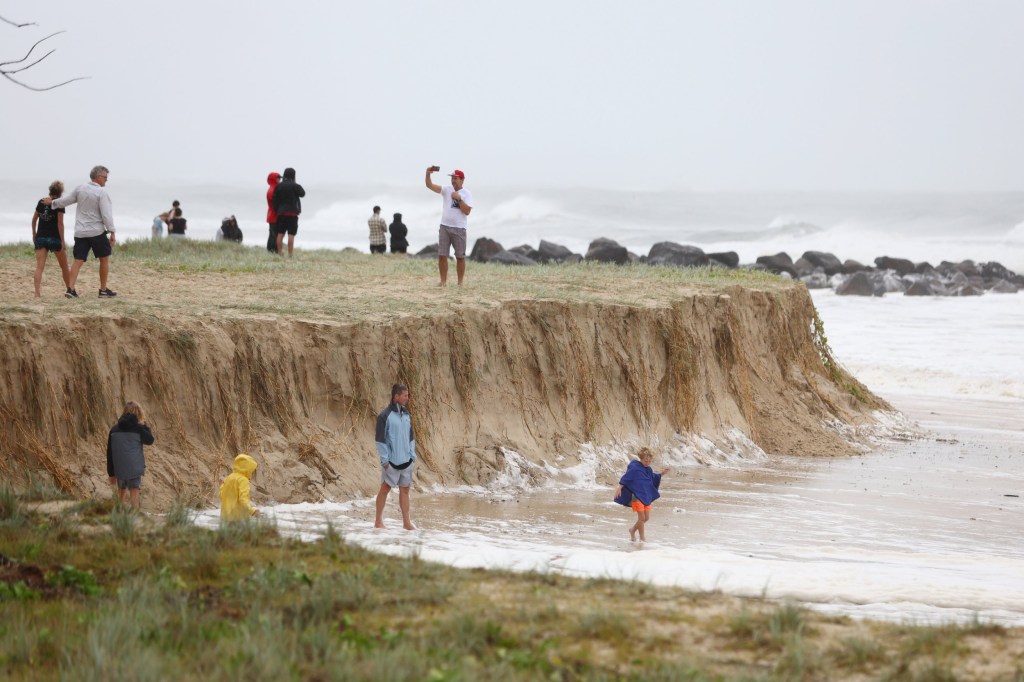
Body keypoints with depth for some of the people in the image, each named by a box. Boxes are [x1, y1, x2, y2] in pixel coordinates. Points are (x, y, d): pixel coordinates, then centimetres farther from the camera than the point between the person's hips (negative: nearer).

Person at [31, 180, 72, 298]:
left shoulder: (41, 202, 7)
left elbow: (34, 220, 13)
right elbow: (60, 223, -12)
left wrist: (34, 234, 26)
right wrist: (62, 241, -9)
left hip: (40, 238, 3)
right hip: (54, 238, -3)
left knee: (39, 267, -6)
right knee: (64, 266, 15)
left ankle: (37, 293, -20)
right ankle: (70, 289, 25)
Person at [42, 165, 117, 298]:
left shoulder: (80, 189, 5)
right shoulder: (102, 193, -11)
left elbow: (65, 201, 16)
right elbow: (106, 214, -16)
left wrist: (52, 202, 34)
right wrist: (111, 232, -13)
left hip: (80, 232, 5)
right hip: (97, 231, -5)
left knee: (78, 261, 2)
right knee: (104, 259, 9)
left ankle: (70, 288, -10)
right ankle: (103, 290, 11)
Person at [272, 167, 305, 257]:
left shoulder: (279, 186, 4)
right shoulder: (295, 186, -9)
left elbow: (275, 200, 3)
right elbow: (302, 194, 6)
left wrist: (276, 211, 9)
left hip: (281, 212, 4)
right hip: (292, 212, -4)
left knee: (280, 234, 9)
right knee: (291, 234, -6)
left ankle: (280, 253, 10)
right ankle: (290, 254, -10)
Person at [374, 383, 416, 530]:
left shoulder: (406, 414, 11)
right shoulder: (385, 415, -9)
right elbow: (380, 439, -10)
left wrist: (413, 456, 12)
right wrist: (384, 459, -12)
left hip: (406, 460, 6)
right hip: (392, 461, -6)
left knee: (404, 490, 8)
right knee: (385, 488, 0)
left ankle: (406, 522, 11)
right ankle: (378, 521, 7)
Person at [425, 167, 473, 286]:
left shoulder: (466, 194, -2)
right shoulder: (447, 189, 4)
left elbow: (467, 211, -12)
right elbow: (430, 185, -9)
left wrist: (459, 199, -19)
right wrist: (428, 174, -26)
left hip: (459, 229, -2)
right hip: (444, 227, 2)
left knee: (460, 257, 2)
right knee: (442, 255, -1)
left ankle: (460, 283, 9)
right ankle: (443, 281, 5)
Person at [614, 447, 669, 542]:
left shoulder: (648, 469, 9)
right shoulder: (634, 467, -13)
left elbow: (653, 479, 25)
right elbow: (625, 478, -16)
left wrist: (661, 474, 11)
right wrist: (619, 488, -24)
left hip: (646, 497, 8)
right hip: (637, 496, -8)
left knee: (646, 518, 9)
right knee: (642, 517, -7)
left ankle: (633, 529, 31)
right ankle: (642, 538, 9)